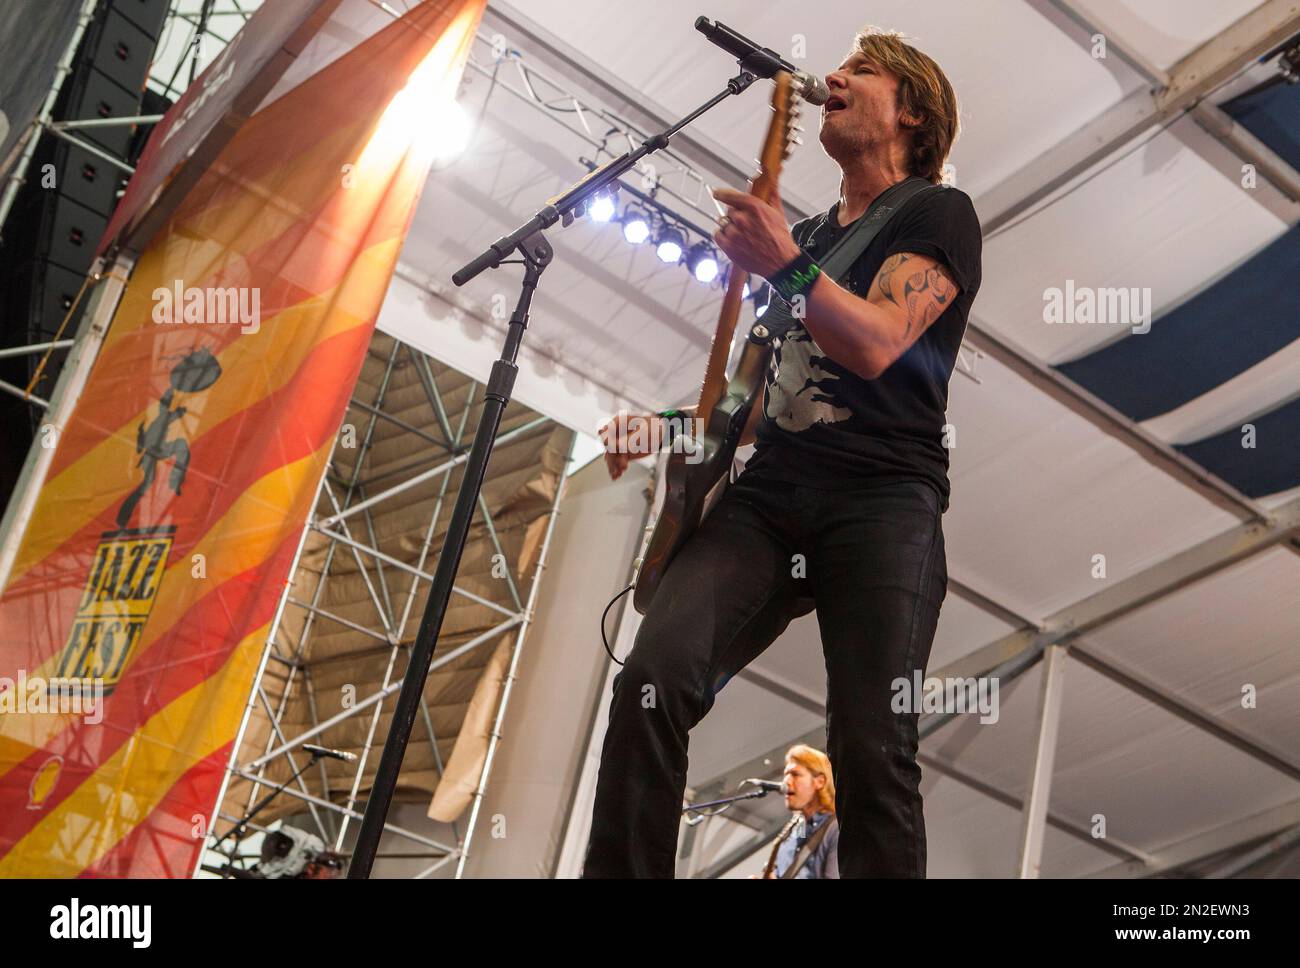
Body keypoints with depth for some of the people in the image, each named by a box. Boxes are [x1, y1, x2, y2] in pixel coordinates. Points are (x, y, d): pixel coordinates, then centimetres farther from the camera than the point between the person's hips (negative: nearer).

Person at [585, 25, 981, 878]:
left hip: (883, 499, -5)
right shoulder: (803, 234, 27)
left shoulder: (938, 214, 7)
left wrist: (787, 267, -22)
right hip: (766, 493, 5)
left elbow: (875, 344, -11)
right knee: (653, 677, -17)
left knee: (873, 749, -16)